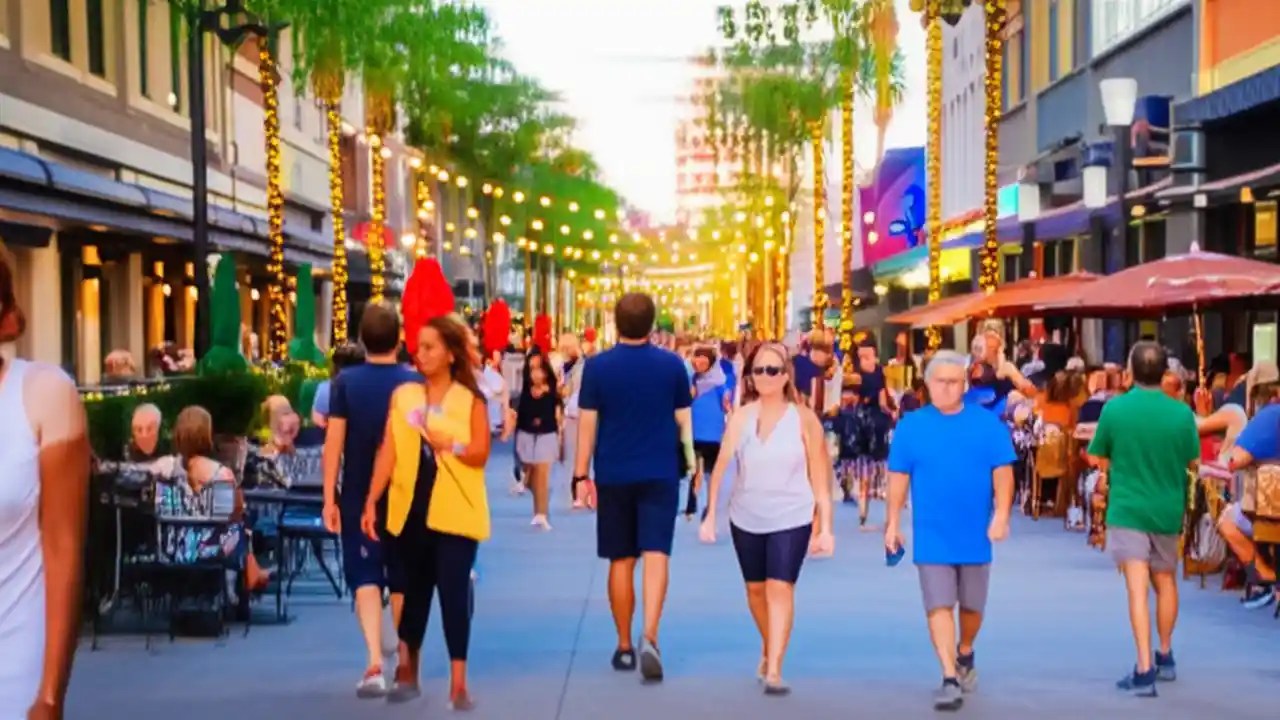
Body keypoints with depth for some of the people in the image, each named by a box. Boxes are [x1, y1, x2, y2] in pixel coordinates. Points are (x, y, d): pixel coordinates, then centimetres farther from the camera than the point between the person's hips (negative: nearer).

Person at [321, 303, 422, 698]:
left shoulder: (345, 382, -6)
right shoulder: (415, 382, -3)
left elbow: (333, 441, -8)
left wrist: (329, 497, -3)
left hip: (359, 496, -1)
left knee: (365, 577, 0)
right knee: (402, 580, 14)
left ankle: (374, 662, -17)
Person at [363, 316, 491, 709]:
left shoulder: (471, 400, 0)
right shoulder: (403, 395, 6)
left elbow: (481, 454, -7)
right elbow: (387, 451, 3)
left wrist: (447, 443, -21)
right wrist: (371, 501, -2)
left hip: (455, 511, -3)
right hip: (410, 508, 3)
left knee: (454, 590, -7)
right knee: (415, 588, 13)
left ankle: (458, 681, -3)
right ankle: (407, 672, 26)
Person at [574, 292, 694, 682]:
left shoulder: (597, 366, -4)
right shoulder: (672, 364, -1)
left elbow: (587, 424, -4)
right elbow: (684, 420, 4)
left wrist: (581, 475, 2)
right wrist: (690, 460, 19)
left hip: (614, 476, 1)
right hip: (660, 475, 0)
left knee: (621, 561, 10)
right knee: (656, 556, -3)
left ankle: (624, 646, 17)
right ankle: (649, 636, -21)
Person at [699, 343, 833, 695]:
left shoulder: (804, 418, -8)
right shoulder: (741, 417, -3)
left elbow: (819, 476, -5)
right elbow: (721, 466, -6)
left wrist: (825, 527, -6)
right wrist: (709, 515, -12)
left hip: (792, 518, -3)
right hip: (746, 517, 3)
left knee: (780, 587, -14)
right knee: (755, 588, 16)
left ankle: (774, 671, -12)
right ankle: (769, 650, 40)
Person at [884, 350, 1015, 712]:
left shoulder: (988, 423, -1)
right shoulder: (911, 425, -1)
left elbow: (1002, 472, -3)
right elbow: (898, 477, 1)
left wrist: (1001, 515, -14)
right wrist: (893, 524, 0)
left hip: (975, 535, 1)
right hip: (932, 537, -1)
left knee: (972, 605, 16)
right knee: (939, 606, -6)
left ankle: (965, 655, 42)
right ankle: (950, 679, -4)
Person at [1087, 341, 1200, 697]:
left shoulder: (1114, 409, -10)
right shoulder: (1181, 413, -7)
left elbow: (1098, 458, 0)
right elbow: (1192, 461, 4)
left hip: (1127, 510, -3)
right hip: (1168, 510, 3)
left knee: (1138, 589, -7)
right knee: (1165, 581, 21)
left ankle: (1145, 670, -14)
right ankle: (1165, 657, 35)